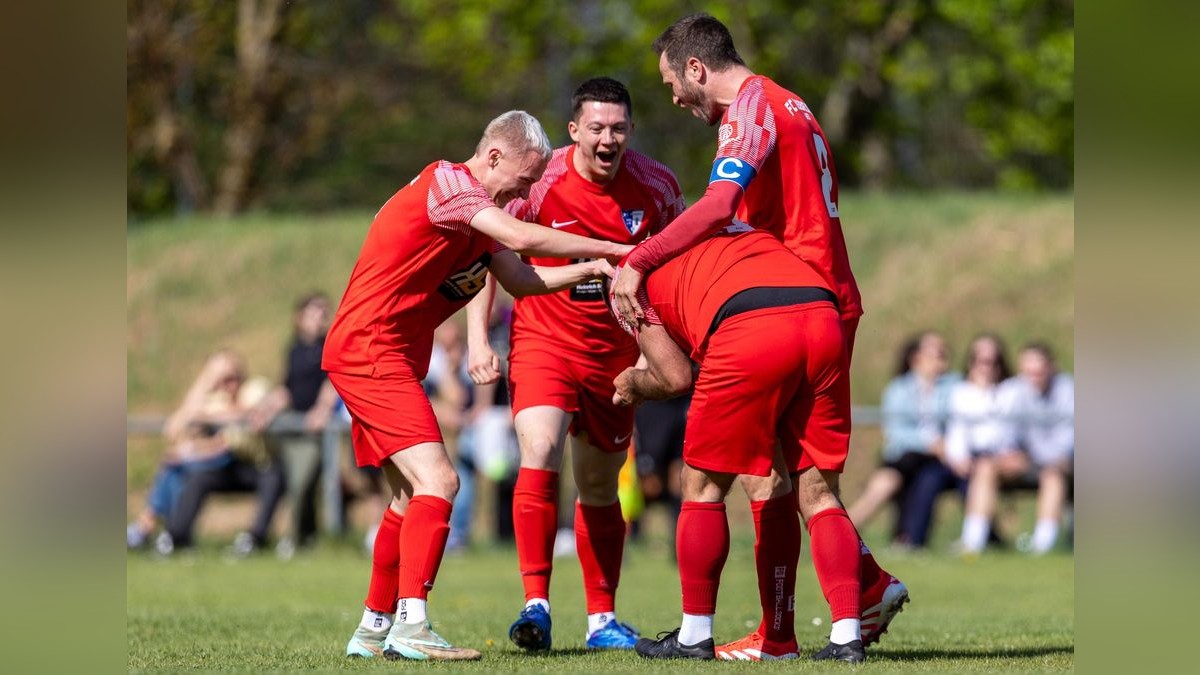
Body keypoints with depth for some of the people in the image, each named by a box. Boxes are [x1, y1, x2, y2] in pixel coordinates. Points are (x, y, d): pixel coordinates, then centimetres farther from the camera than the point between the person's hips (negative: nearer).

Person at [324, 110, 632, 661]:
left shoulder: (481, 211, 15)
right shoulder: (444, 183, -15)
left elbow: (518, 279, 12)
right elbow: (521, 237, -25)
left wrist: (590, 269, -1)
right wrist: (613, 250, -20)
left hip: (373, 357, 11)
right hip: (370, 351, -11)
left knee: (412, 494, 16)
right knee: (437, 481, -19)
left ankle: (375, 628, 23)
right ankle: (410, 626, -24)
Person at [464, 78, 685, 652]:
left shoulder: (656, 186, -7)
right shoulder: (540, 182, -15)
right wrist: (478, 339, -8)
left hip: (614, 353, 3)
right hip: (544, 340, -3)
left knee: (599, 487, 11)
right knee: (540, 453, -25)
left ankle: (601, 620, 22)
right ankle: (536, 604, -23)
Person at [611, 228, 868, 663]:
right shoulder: (742, 232, 39)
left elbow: (677, 377, 16)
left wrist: (635, 383, 39)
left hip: (750, 334, -5)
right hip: (823, 319, 5)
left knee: (704, 484, 13)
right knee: (816, 490, 14)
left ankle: (694, 636, 17)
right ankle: (847, 637, 5)